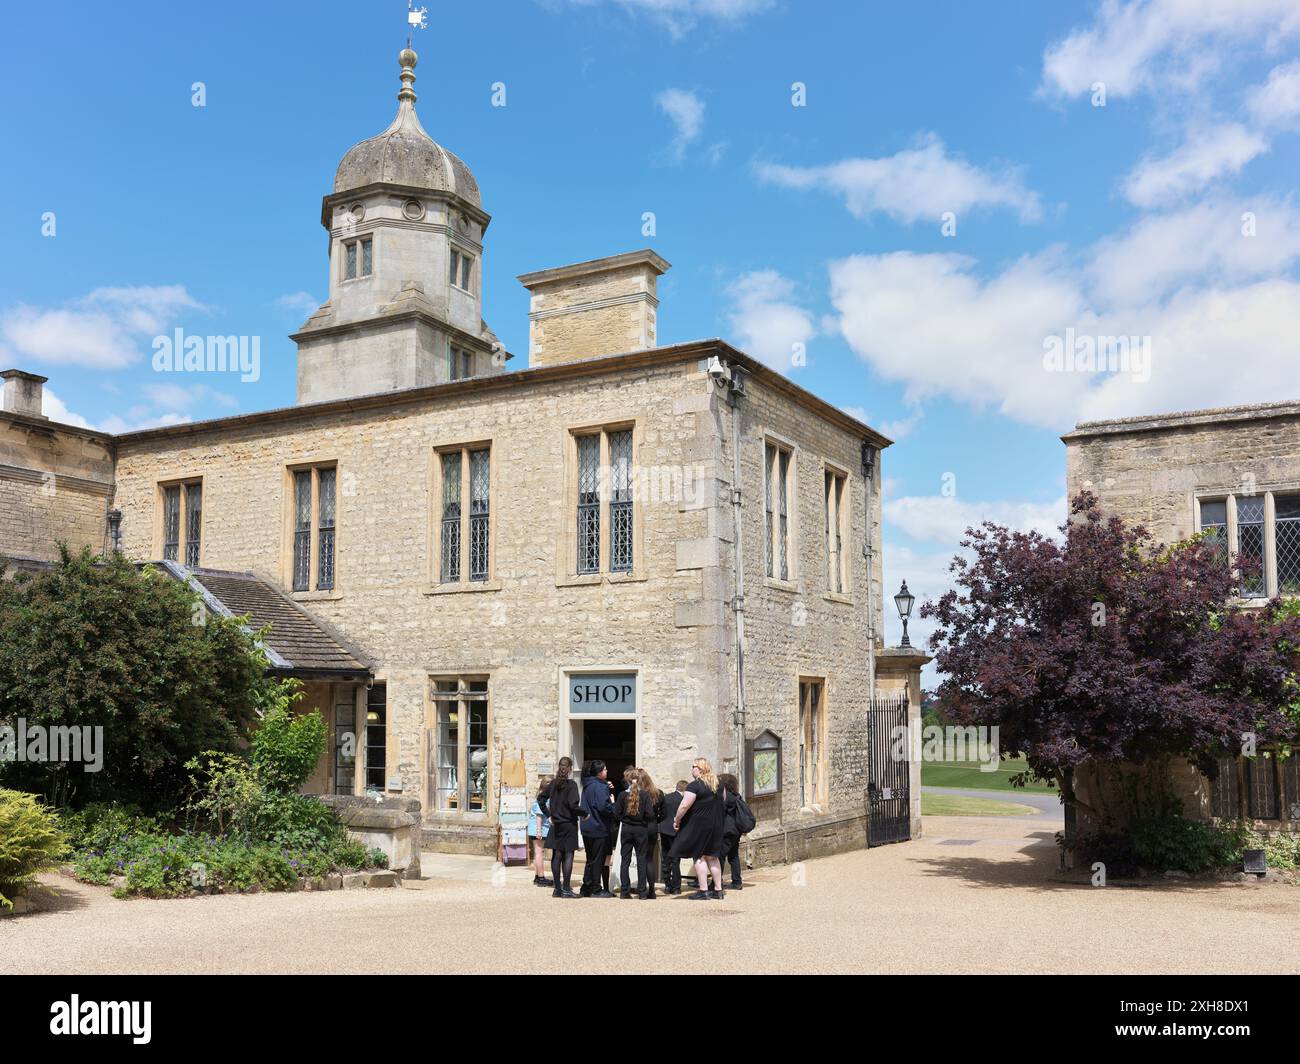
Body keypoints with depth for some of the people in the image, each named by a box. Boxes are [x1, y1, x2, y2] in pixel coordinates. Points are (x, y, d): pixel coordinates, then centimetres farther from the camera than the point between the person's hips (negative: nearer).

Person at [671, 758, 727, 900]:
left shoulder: (695, 785, -16)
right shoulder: (718, 784, 9)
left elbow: (685, 806, -20)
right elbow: (723, 802, 21)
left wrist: (677, 820, -7)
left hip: (698, 825, -7)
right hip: (716, 825, 7)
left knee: (698, 857, 0)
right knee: (712, 857, 15)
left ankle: (703, 891, -3)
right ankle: (718, 890, 16)